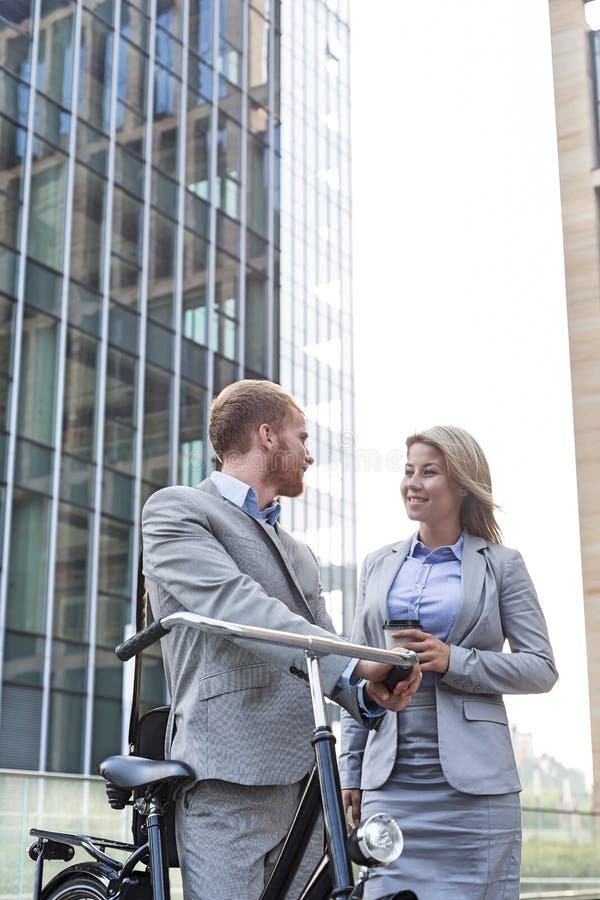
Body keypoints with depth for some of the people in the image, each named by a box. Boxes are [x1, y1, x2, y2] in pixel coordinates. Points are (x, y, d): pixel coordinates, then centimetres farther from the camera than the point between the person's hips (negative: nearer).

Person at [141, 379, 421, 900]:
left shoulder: (298, 553, 27)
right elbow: (233, 603, -16)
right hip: (230, 778, -7)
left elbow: (326, 660, 17)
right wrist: (354, 661, -26)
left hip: (304, 779, 7)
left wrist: (370, 692, -8)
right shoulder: (176, 511, 2)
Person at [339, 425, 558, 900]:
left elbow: (542, 668, 0)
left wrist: (454, 661, -14)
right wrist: (350, 772, 12)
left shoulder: (501, 564, 4)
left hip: (473, 779, -3)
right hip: (390, 779, 3)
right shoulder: (379, 564, 15)